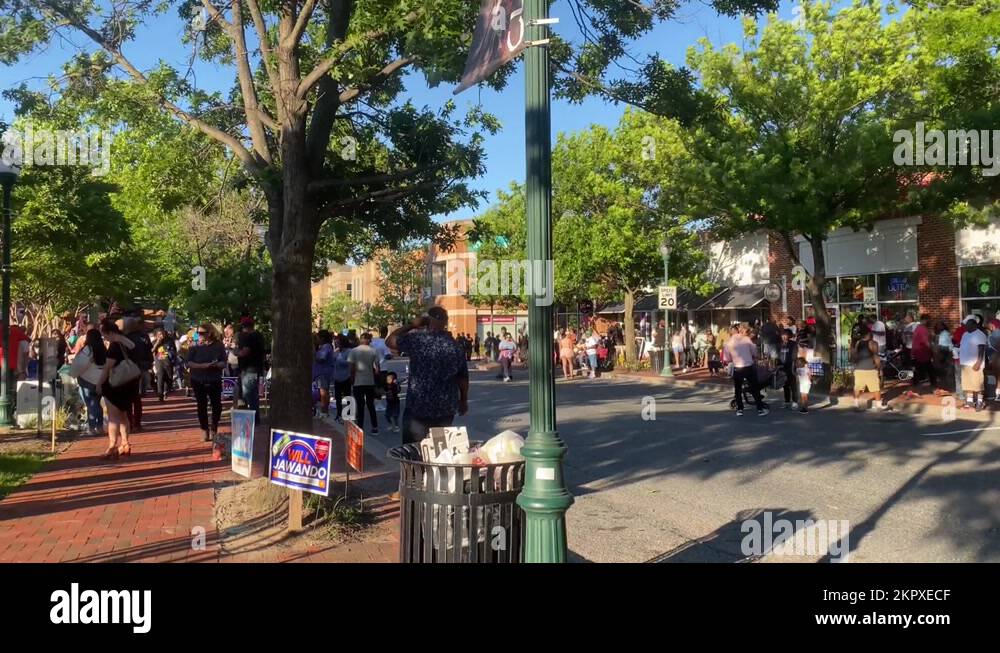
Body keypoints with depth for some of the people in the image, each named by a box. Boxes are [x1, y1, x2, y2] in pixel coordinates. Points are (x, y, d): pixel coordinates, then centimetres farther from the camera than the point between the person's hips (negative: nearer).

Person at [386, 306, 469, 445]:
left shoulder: (417, 339, -11)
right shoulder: (455, 346, 2)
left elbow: (390, 341, 1)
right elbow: (463, 378, 9)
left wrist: (412, 325, 7)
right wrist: (463, 401, 22)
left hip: (418, 408, -4)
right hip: (446, 409, 4)